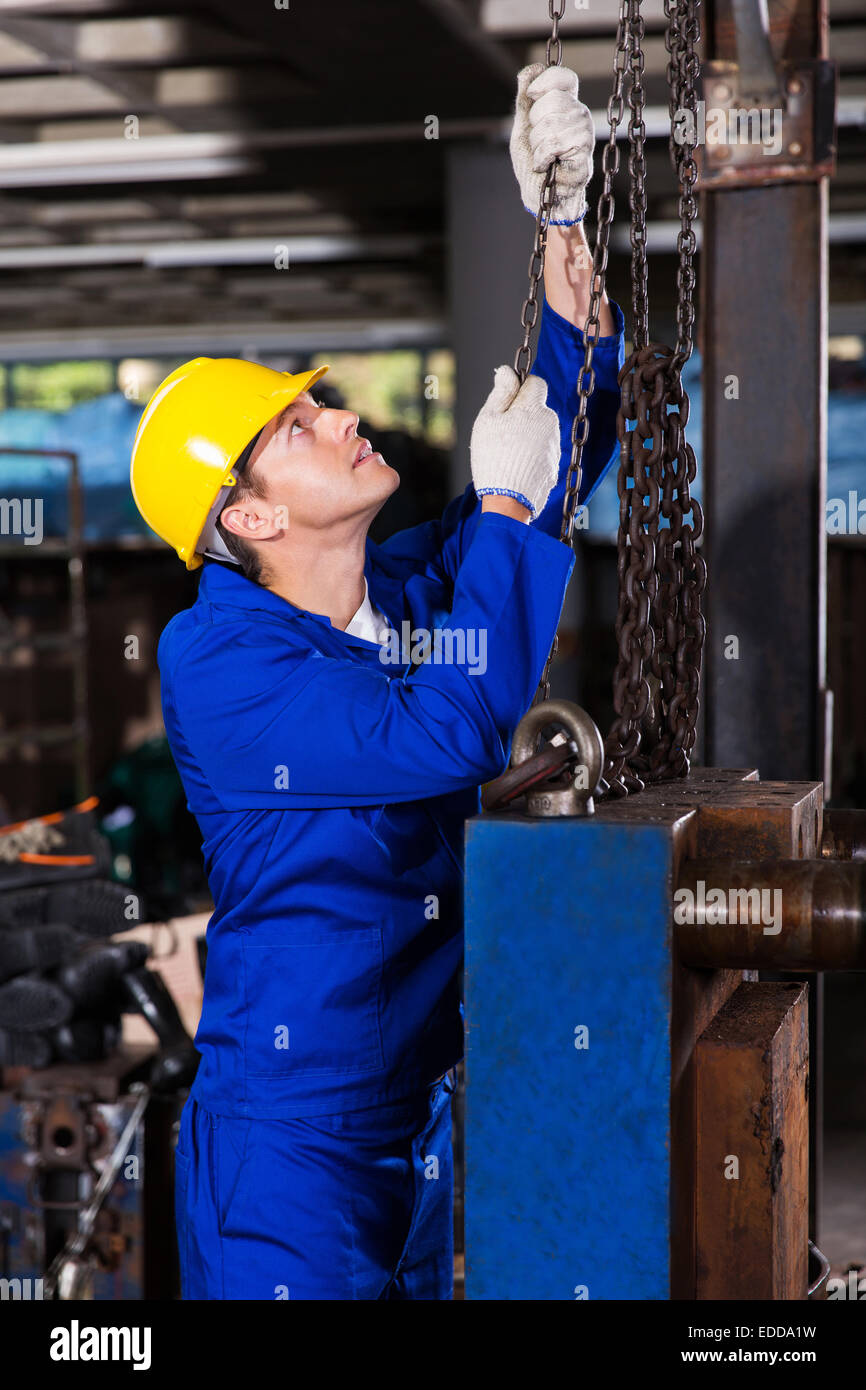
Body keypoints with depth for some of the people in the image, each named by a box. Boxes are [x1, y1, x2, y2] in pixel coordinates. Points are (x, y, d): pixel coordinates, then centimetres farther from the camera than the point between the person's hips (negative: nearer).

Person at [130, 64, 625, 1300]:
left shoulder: (414, 594, 4)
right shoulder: (214, 658, -16)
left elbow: (562, 450, 11)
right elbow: (448, 737, -27)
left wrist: (567, 240, 1)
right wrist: (506, 508, -18)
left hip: (436, 1123, 7)